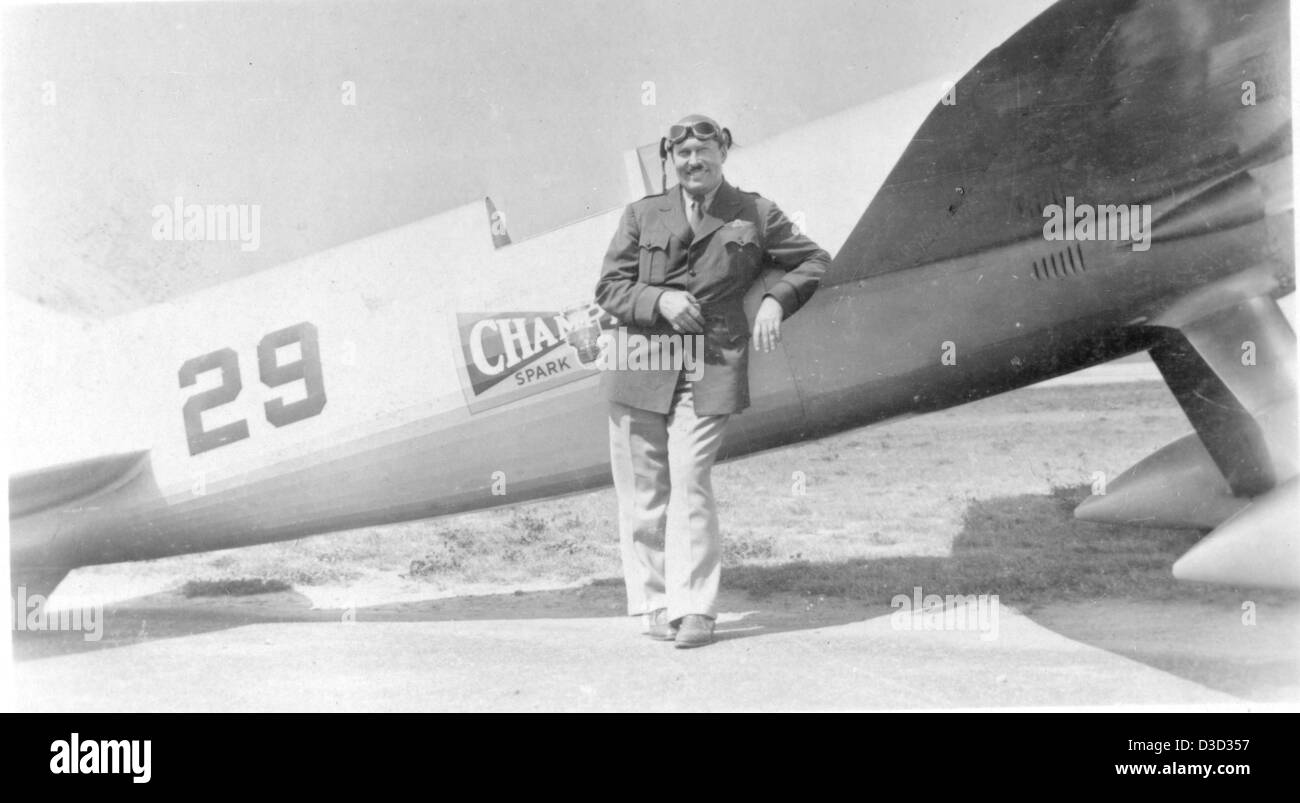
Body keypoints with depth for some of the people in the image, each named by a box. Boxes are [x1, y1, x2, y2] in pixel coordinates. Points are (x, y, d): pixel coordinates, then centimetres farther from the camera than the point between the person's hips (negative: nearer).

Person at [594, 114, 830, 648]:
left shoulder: (755, 214, 9)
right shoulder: (643, 215, 11)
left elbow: (814, 262, 17)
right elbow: (608, 288, 8)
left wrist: (776, 301, 1)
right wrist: (659, 300, -9)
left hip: (711, 370, -2)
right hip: (641, 370, 2)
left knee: (690, 486, -10)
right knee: (642, 492, 4)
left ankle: (694, 609, -2)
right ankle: (654, 603, 16)